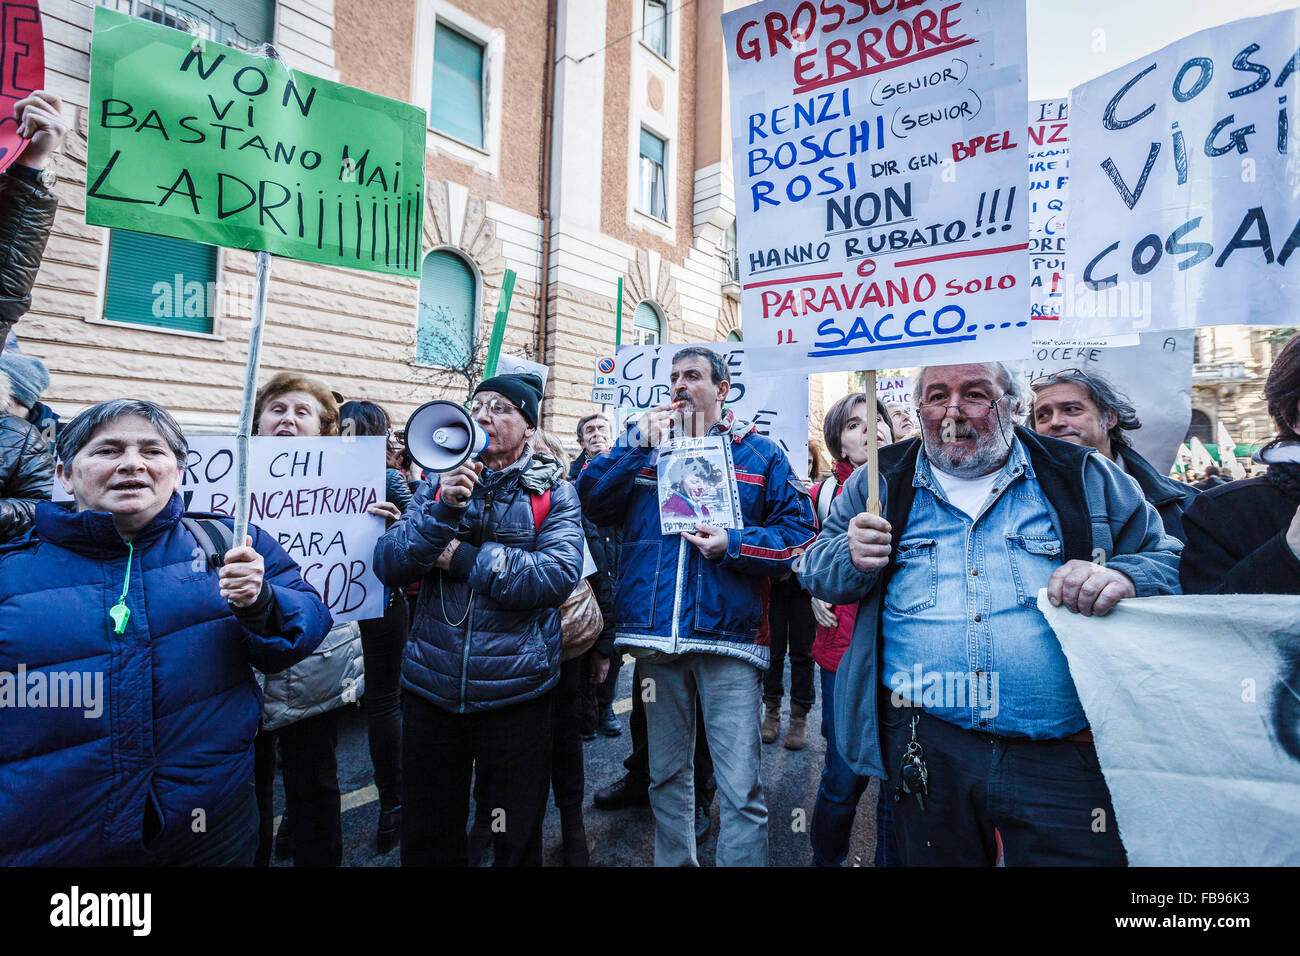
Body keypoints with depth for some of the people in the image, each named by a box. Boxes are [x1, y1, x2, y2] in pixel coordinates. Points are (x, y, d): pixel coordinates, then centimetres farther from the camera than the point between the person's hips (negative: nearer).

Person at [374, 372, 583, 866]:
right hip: (430, 689, 3)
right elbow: (387, 565, -5)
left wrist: (460, 557, -16)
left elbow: (557, 576, -20)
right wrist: (443, 510, -20)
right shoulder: (438, 483, 5)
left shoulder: (553, 493, -4)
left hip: (515, 692, -2)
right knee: (426, 840, 20)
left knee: (516, 841, 17)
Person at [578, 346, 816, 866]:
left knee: (740, 789, -1)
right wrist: (640, 443, -9)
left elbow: (797, 532, 1)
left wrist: (733, 544, -14)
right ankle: (673, 859, 40)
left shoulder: (760, 453, 5)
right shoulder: (642, 443, 12)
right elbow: (591, 502, -2)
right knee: (666, 774, 20)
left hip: (727, 635, -3)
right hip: (656, 634, 3)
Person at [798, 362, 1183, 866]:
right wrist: (853, 559, -15)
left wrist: (1123, 578, -15)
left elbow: (1173, 562, 8)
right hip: (925, 747, 1)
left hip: (1063, 756, 0)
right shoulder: (880, 481, 5)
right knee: (934, 856, 18)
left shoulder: (1086, 478, 5)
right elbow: (814, 568, 9)